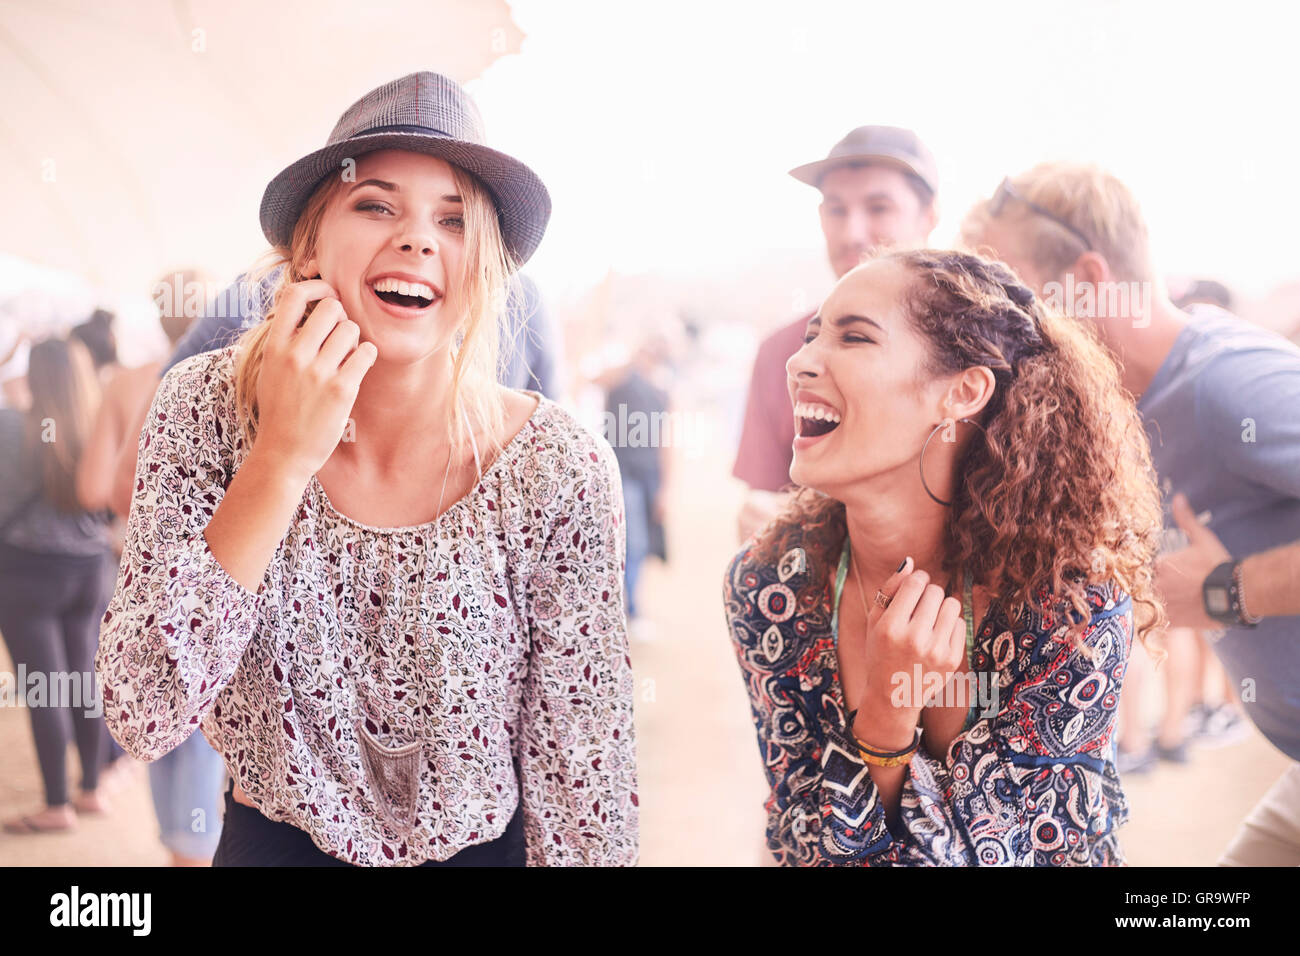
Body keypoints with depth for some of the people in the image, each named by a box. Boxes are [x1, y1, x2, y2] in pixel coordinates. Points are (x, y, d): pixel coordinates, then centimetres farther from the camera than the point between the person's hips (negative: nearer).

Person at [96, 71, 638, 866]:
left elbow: (582, 774, -15)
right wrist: (283, 458, -30)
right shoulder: (209, 407, -17)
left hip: (482, 850, -1)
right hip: (274, 841, 1)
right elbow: (144, 714, -24)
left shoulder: (561, 471, -22)